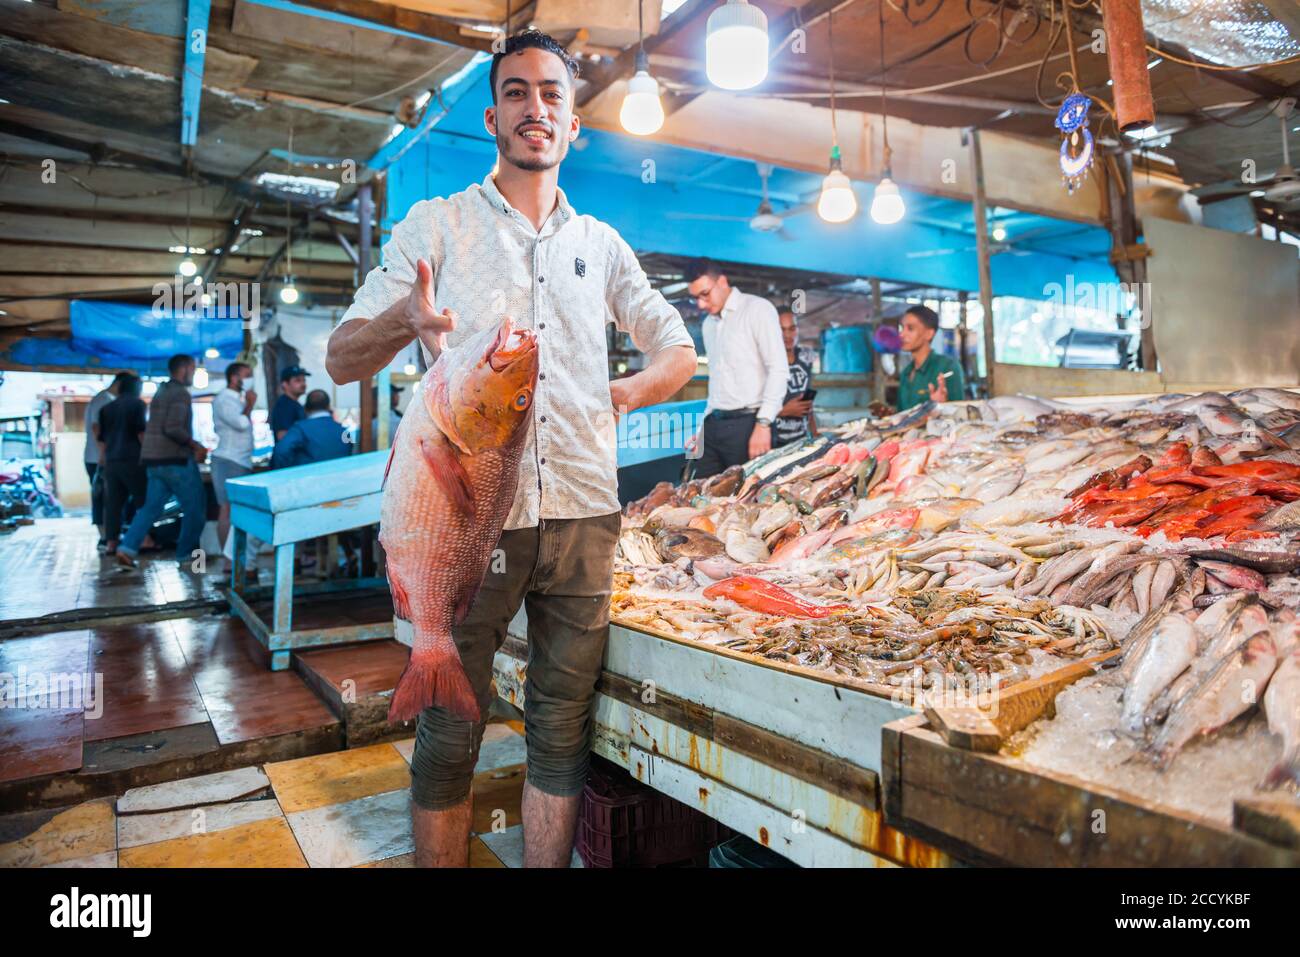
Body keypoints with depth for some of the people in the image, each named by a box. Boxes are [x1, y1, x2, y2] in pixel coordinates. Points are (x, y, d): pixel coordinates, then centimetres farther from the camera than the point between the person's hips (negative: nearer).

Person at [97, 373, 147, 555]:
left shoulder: (106, 408, 18)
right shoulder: (137, 403, 0)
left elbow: (102, 438, 19)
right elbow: (141, 432, -8)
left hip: (111, 461, 6)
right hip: (132, 459, -6)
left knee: (113, 503, 4)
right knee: (143, 499, 2)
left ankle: (111, 543, 2)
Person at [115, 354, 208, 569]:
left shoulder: (161, 392, 18)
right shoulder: (180, 393, -12)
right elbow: (173, 429, -24)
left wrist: (190, 447, 21)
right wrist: (196, 446, -13)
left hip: (155, 459, 9)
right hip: (175, 459, -9)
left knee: (152, 506, 11)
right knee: (195, 508, 2)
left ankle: (127, 549, 0)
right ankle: (186, 555, 6)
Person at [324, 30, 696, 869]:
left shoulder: (602, 244, 14)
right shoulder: (437, 225, 6)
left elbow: (679, 352, 21)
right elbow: (342, 361, -1)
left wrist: (619, 396, 2)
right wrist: (405, 318, -23)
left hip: (582, 514, 3)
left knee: (563, 728, 11)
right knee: (450, 729, 7)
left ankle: (550, 863, 27)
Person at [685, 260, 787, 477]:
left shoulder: (757, 309, -3)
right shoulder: (708, 324, 19)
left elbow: (778, 369, -11)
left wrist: (763, 423, -17)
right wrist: (704, 427, 15)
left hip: (747, 423, -6)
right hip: (713, 425, 6)